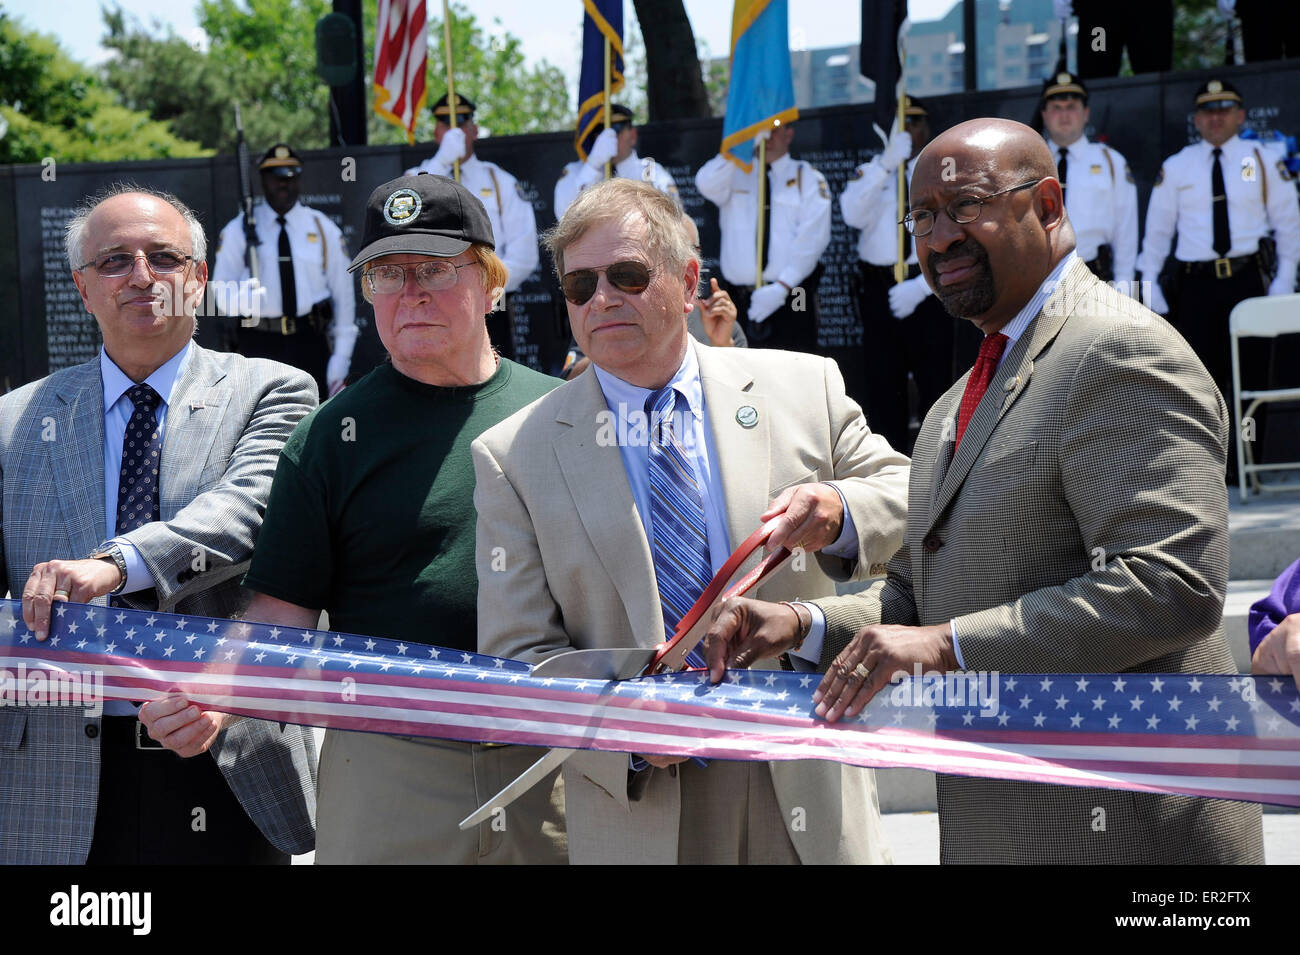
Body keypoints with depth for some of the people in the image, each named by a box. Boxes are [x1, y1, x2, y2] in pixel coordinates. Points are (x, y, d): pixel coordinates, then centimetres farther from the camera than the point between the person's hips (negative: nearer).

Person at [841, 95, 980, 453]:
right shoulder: (868, 174, 10)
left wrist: (920, 287, -13)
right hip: (879, 289, 2)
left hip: (930, 292, -2)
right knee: (884, 391, 5)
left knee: (936, 384, -4)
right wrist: (886, 164, -19)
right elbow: (854, 216, -11)